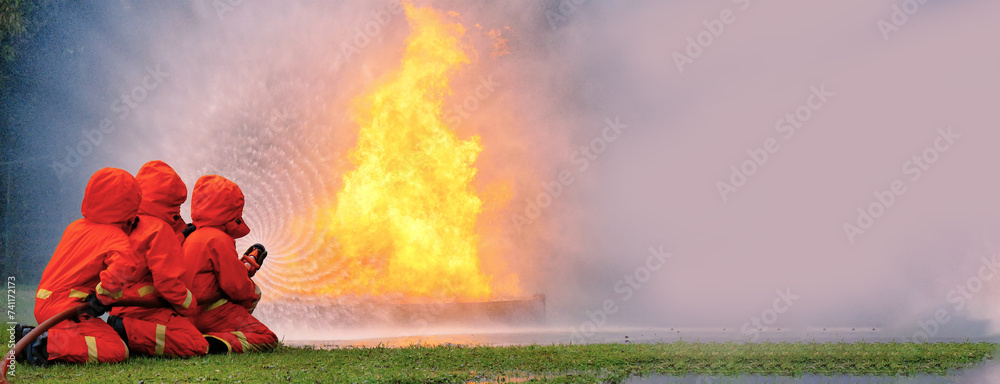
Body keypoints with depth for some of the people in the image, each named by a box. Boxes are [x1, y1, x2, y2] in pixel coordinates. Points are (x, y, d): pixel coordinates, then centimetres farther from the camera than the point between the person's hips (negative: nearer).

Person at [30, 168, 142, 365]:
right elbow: (124, 264, -28)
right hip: (66, 309, -9)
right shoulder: (115, 237, -9)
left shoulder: (75, 226, 15)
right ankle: (48, 346, -24)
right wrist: (103, 297, -21)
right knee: (117, 351, -16)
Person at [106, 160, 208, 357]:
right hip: (147, 310, -10)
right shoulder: (160, 230, -13)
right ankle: (127, 333, -21)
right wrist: (191, 307, -7)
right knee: (197, 346, -19)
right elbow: (167, 280, -20)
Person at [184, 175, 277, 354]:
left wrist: (247, 264, 23)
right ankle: (217, 343, -28)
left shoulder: (191, 237, 17)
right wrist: (250, 294, 6)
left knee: (254, 291, 29)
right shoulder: (219, 239, -15)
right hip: (213, 313, -10)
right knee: (268, 339, -10)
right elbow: (237, 286, -14)